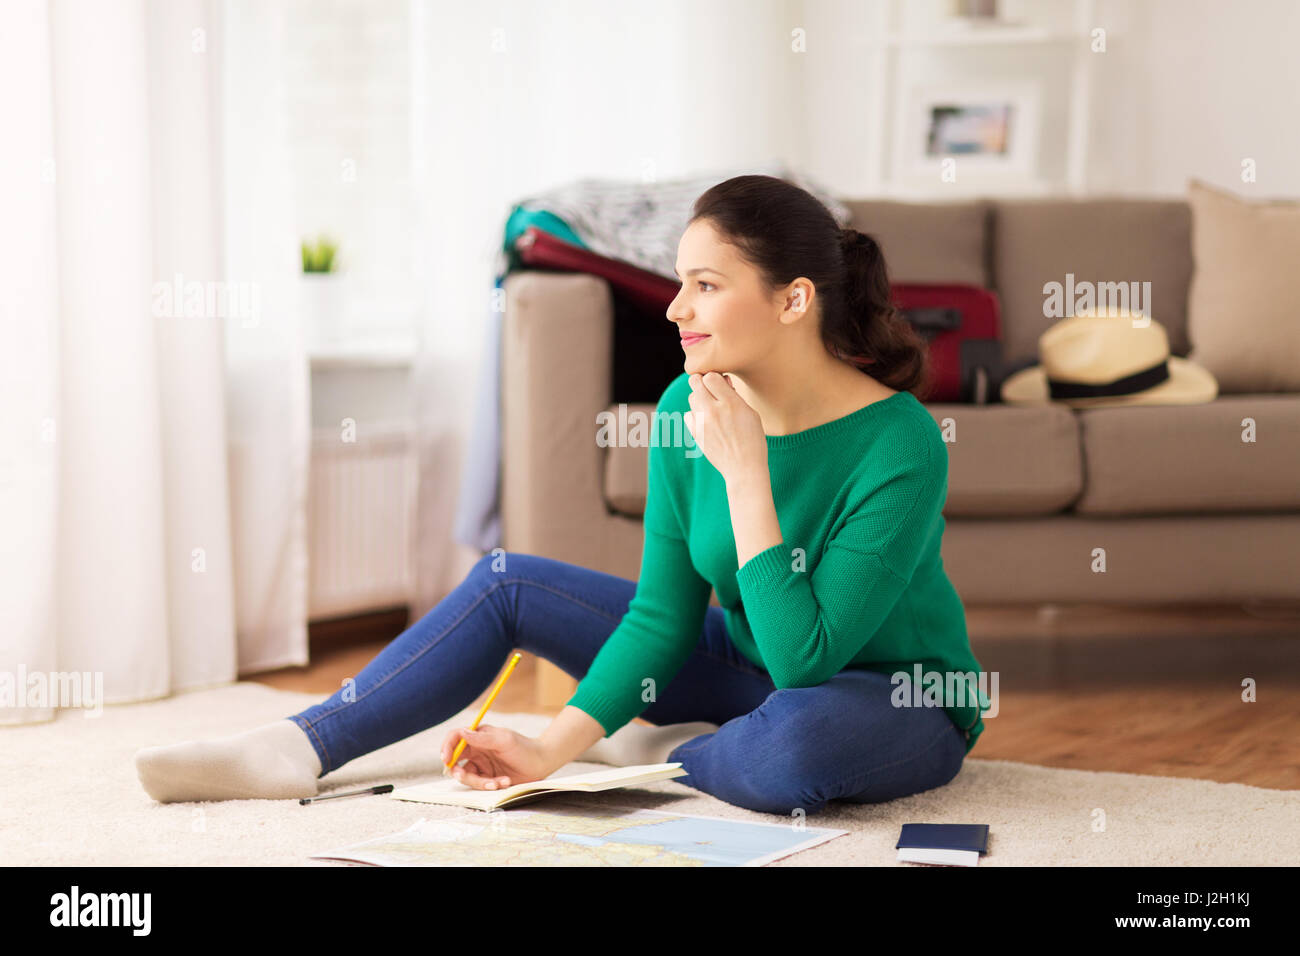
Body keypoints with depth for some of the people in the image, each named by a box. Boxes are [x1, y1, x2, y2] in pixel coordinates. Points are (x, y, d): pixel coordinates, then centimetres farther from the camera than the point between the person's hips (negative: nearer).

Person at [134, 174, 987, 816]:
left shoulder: (898, 445, -30)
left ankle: (659, 752, -9)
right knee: (504, 583, 0)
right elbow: (661, 616, -6)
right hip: (747, 663, 6)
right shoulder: (688, 406, -10)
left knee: (792, 745, -42)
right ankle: (299, 752, -4)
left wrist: (744, 473, -35)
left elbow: (804, 658, -32)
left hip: (899, 704, -6)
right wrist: (553, 748, -16)